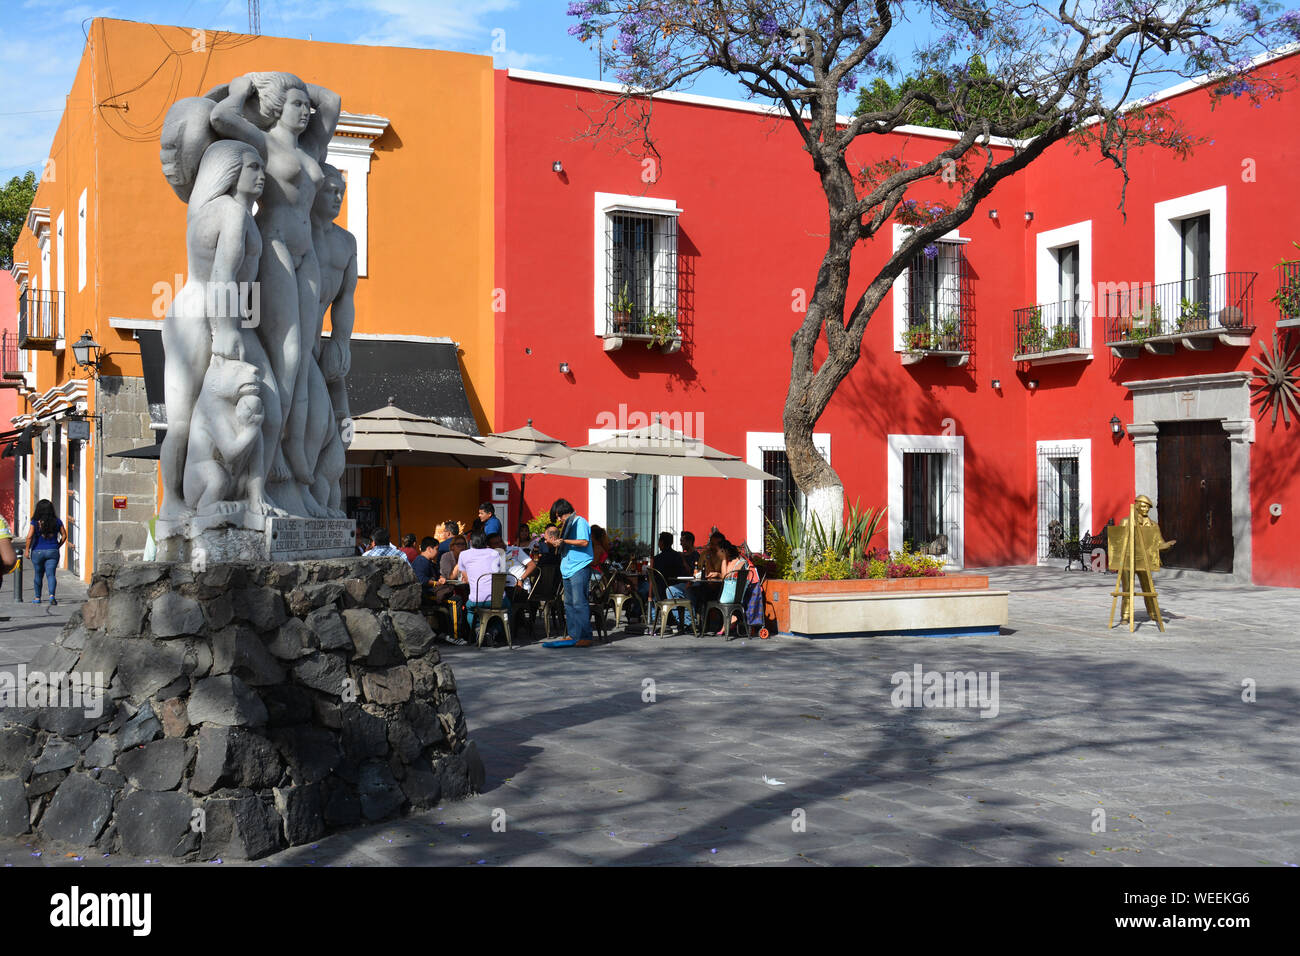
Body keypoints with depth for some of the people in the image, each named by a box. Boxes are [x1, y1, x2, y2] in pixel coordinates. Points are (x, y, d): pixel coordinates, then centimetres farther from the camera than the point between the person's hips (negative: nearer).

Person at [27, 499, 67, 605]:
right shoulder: (56, 521, 0)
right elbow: (64, 536, 4)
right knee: (51, 574, -4)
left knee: (38, 575, 15)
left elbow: (29, 536, -14)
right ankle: (52, 595, -25)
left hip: (38, 552, -1)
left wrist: (27, 549, -3)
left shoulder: (35, 521, -8)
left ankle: (37, 597, 27)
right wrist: (58, 546, 17)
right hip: (53, 552, 1)